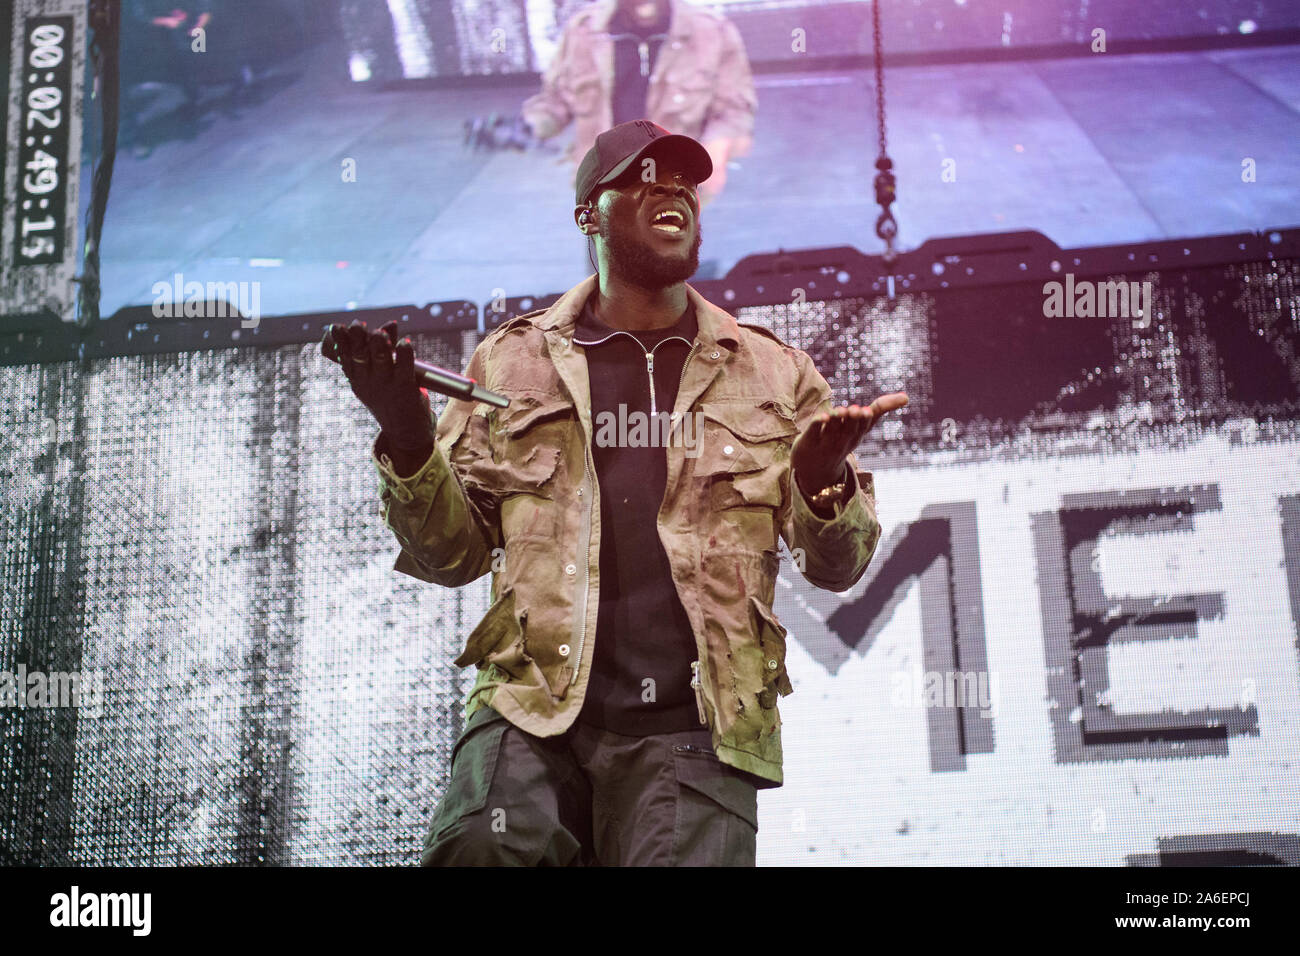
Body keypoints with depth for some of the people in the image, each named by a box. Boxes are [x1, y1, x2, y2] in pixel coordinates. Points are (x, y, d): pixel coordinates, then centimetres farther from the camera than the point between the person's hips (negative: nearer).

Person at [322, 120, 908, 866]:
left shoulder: (773, 374, 16)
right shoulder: (513, 364, 14)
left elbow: (837, 567, 14)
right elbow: (453, 555, 13)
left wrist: (825, 484, -8)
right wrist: (407, 439, -5)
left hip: (692, 727, 1)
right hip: (533, 705, 0)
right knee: (482, 846, -26)